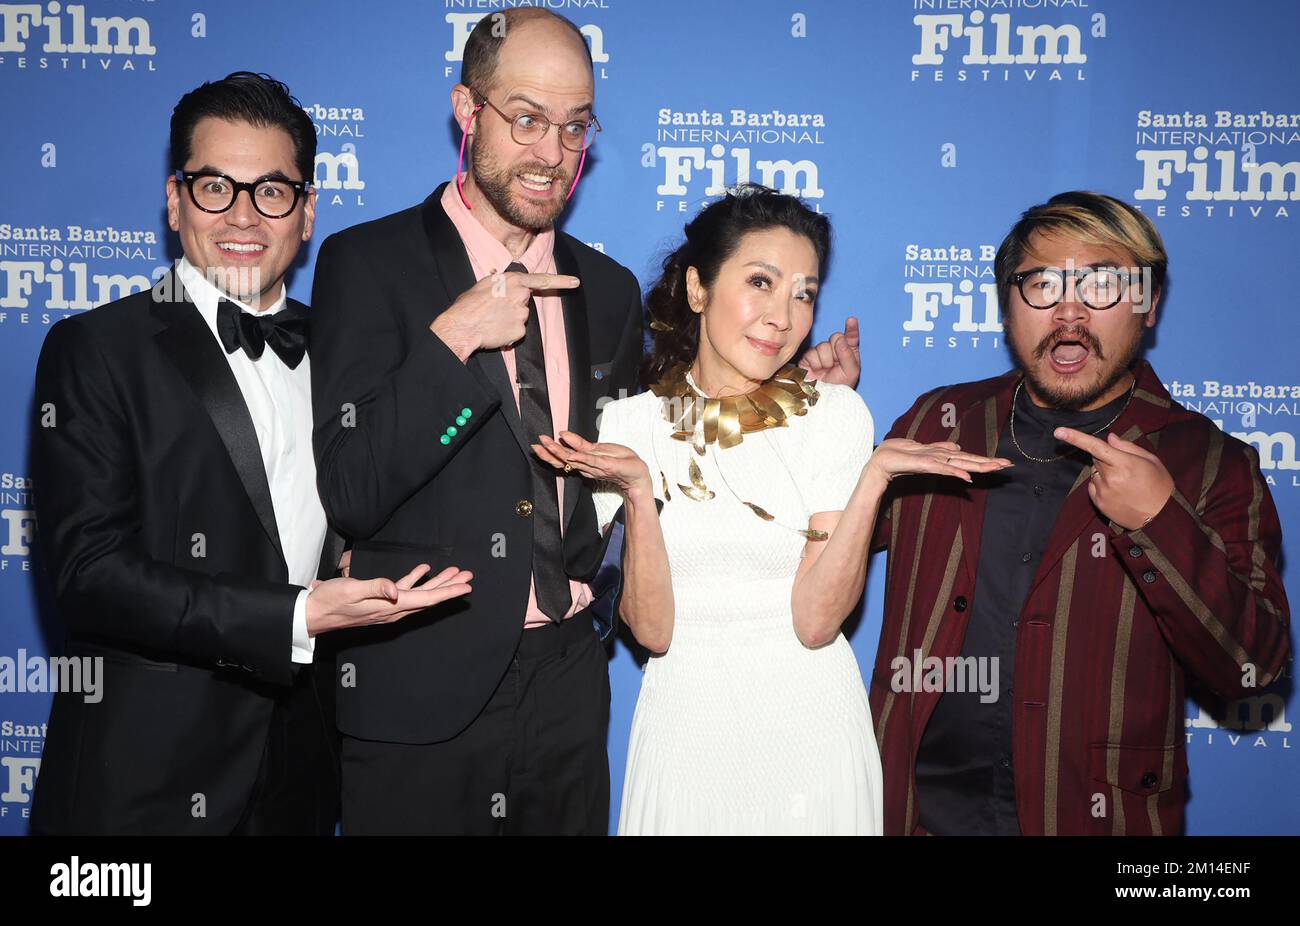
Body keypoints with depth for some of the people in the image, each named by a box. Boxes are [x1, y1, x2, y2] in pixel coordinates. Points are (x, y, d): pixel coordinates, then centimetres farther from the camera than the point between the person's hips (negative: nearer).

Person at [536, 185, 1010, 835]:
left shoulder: (835, 412, -5)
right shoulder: (632, 424, -3)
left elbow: (815, 619, -12)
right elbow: (651, 628, -9)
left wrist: (874, 477, -22)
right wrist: (638, 491, -22)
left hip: (810, 729, 0)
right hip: (685, 726, 1)